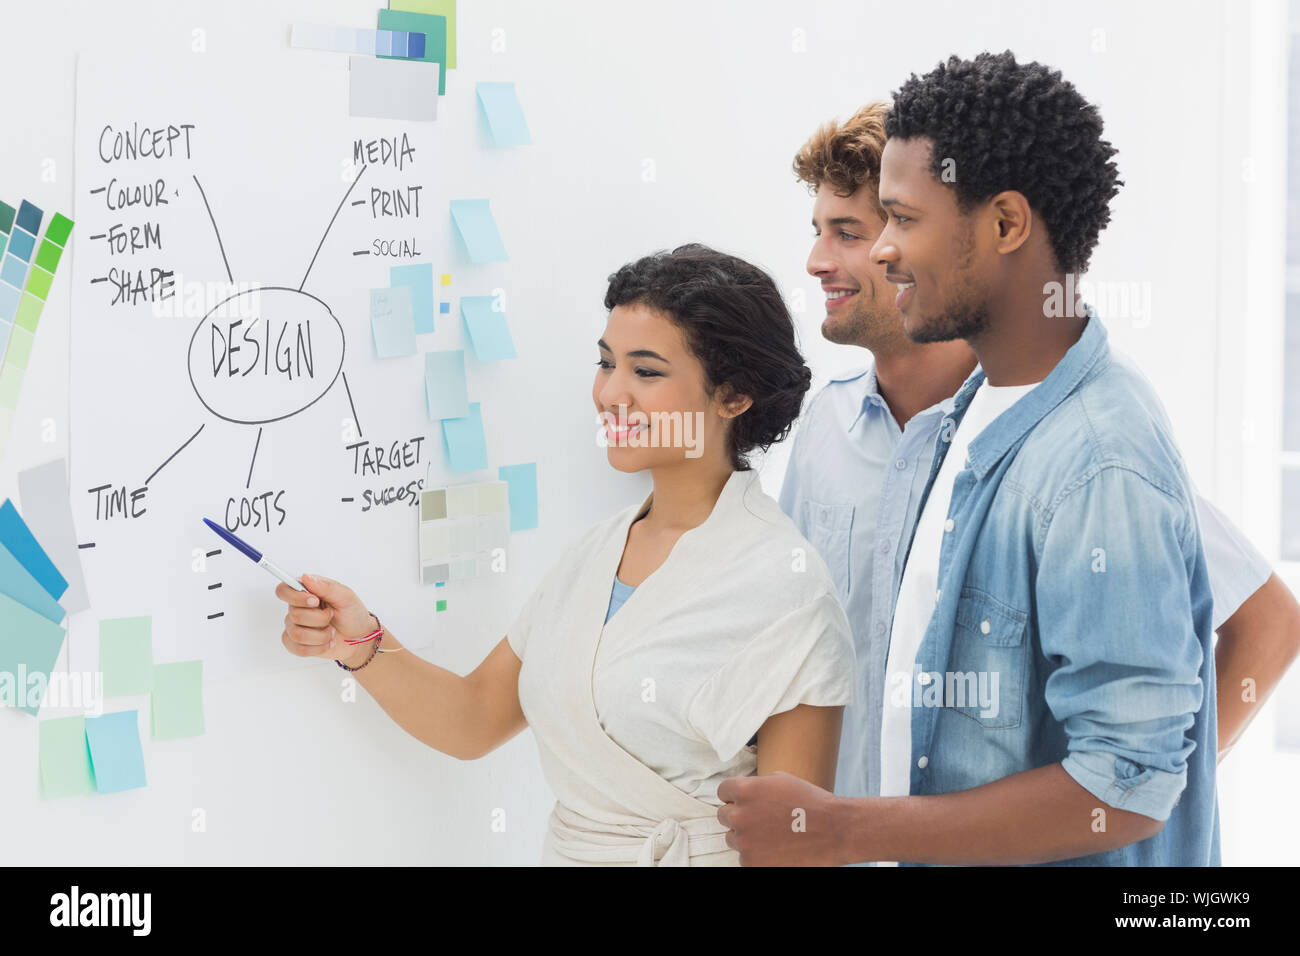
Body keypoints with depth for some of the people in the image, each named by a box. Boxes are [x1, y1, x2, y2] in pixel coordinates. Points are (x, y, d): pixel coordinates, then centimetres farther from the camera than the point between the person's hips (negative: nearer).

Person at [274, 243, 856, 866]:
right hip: (567, 849, 7)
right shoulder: (597, 551, 4)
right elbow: (473, 722, 7)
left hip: (698, 856, -6)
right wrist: (359, 644, -7)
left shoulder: (782, 585, -17)